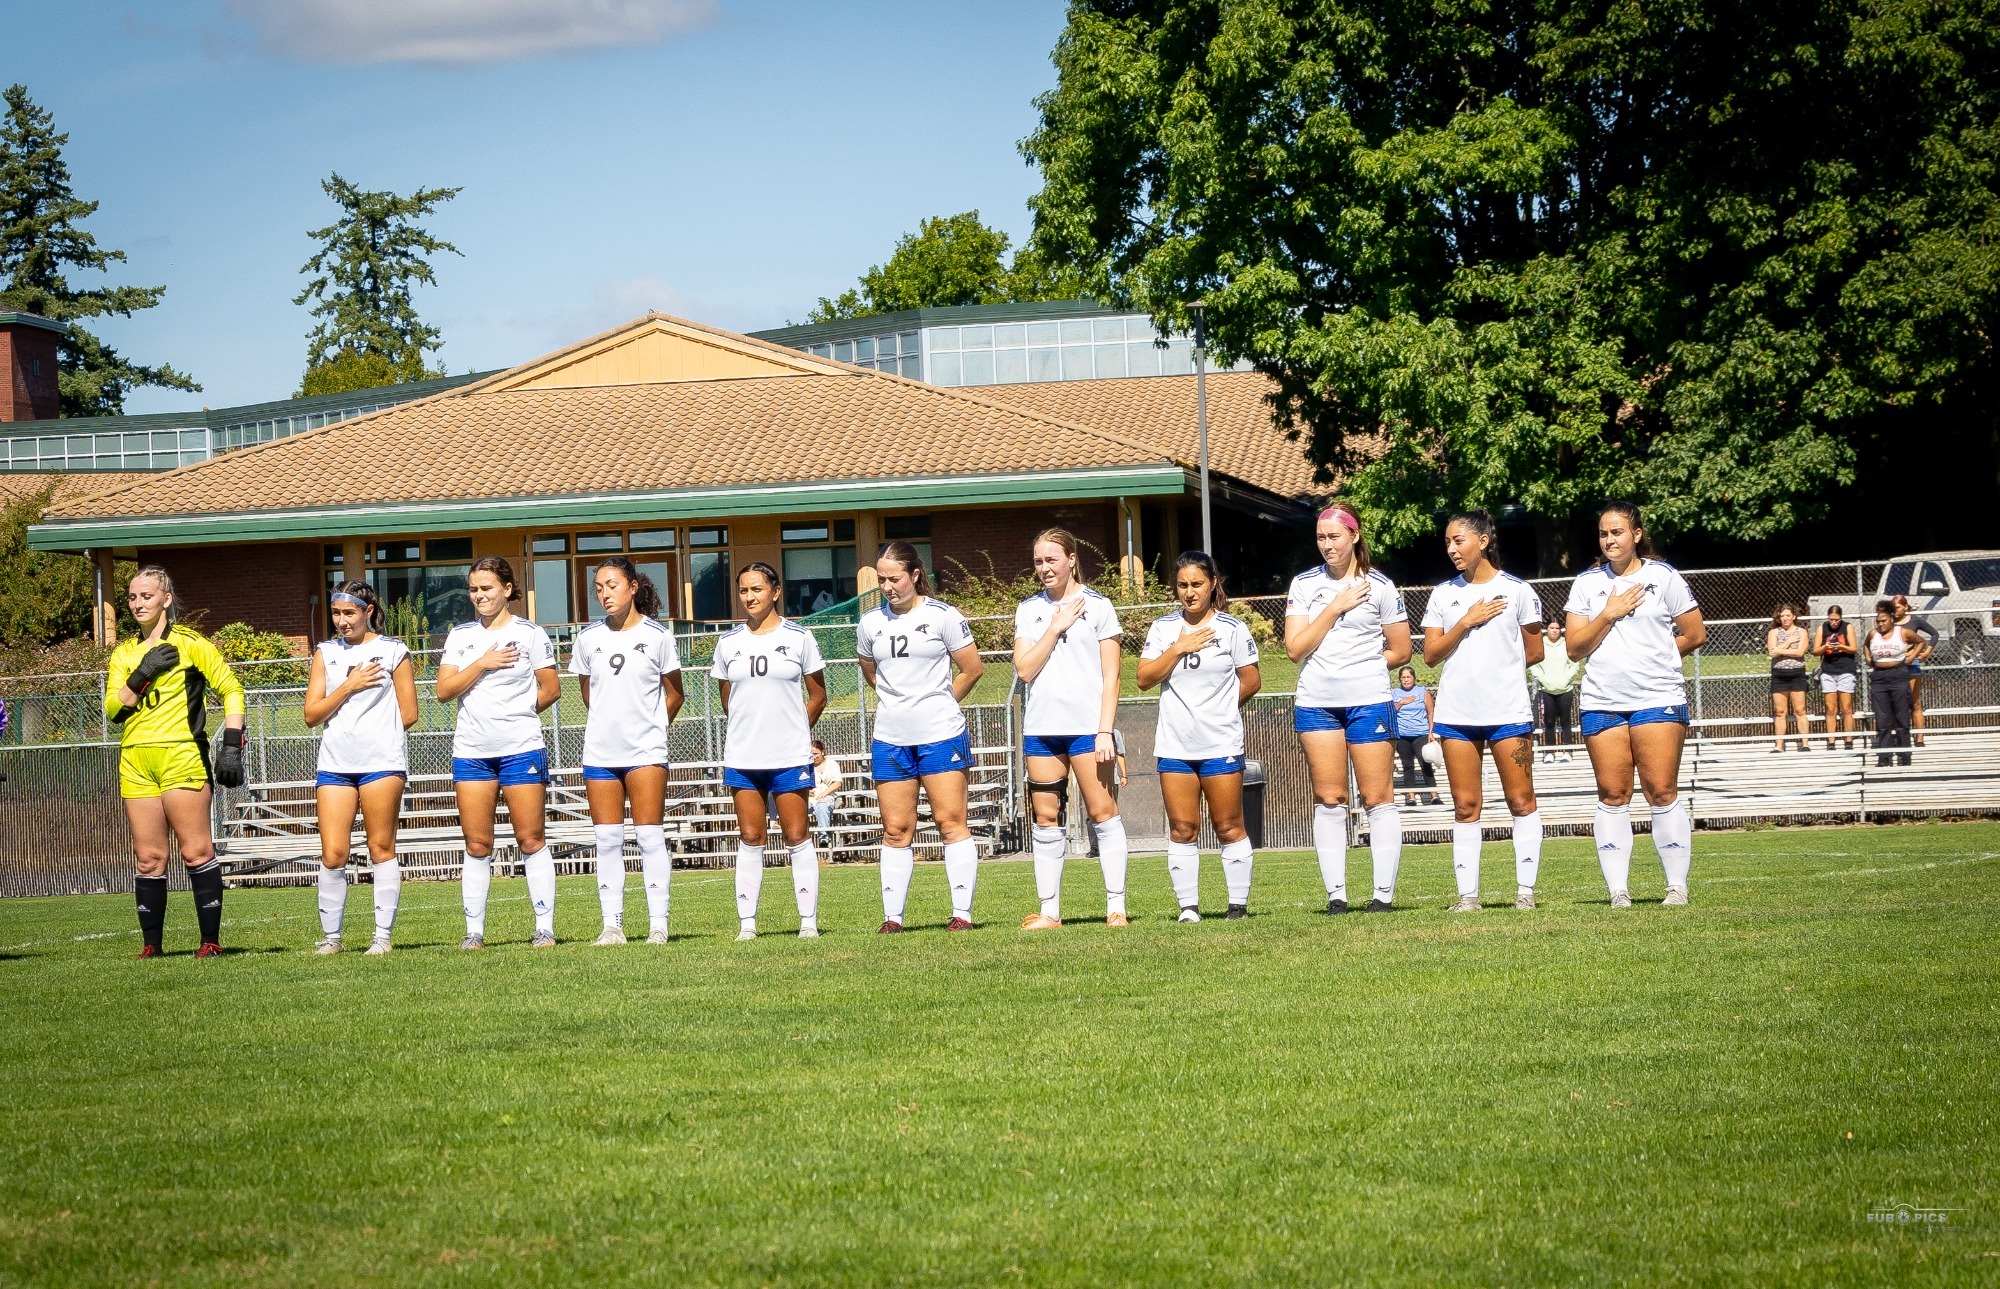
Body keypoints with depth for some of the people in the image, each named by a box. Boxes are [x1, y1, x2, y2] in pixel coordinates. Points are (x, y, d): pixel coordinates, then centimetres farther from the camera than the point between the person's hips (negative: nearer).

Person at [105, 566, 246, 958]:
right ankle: (151, 944, 6)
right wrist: (141, 676, -9)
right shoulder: (122, 654, 16)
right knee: (148, 857, 4)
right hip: (135, 762, 5)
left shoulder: (189, 644, 3)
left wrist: (232, 746, -5)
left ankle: (211, 940, -3)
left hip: (181, 755, -5)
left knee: (196, 851, -6)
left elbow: (231, 690, 3)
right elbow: (112, 709, 6)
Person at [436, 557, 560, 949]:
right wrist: (483, 664, -8)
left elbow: (551, 689, 5)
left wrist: (516, 713, 8)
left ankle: (545, 928, 0)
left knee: (531, 840, -3)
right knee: (477, 845, 3)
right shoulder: (460, 636, 10)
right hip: (471, 751, 3)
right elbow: (444, 690, 1)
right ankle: (474, 931, 7)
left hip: (521, 749, -3)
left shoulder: (529, 633, 1)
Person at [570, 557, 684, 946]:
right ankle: (611, 925, 4)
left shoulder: (657, 636, -3)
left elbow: (675, 694, 7)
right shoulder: (588, 638, 6)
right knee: (606, 841, 2)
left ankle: (658, 924, -3)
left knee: (650, 837, -4)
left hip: (645, 752, -3)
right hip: (600, 751, 3)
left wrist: (649, 725, 8)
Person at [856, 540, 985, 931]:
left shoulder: (943, 616, -4)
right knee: (895, 831, 4)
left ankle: (962, 913, -1)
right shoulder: (871, 622, 7)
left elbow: (973, 669, 2)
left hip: (941, 736, -4)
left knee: (951, 823, -3)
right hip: (890, 739, 4)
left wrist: (936, 702, 10)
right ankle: (892, 917, 7)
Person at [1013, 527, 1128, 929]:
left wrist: (1105, 730, -9)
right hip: (1041, 727, 4)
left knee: (1102, 813, -4)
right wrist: (1056, 627, -6)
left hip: (1087, 726, -4)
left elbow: (1110, 676, -1)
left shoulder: (1098, 606, 2)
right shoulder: (1029, 610, 11)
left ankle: (1116, 907, -2)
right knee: (1046, 818, 4)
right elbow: (1025, 670, 1)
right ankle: (1049, 911, 7)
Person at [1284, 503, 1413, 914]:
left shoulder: (1378, 587, 1)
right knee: (1328, 801, 3)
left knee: (1378, 799, -2)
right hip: (1316, 704, 2)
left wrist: (1361, 667, 2)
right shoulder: (1305, 584, 7)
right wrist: (1335, 608, -7)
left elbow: (1400, 651, 6)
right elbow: (1295, 649, -2)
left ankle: (1384, 893, 2)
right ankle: (1336, 894, 5)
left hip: (1369, 702, -2)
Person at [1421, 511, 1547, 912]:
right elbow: (1431, 654, 3)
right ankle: (1468, 894, 4)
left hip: (1508, 710, -3)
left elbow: (1534, 652, 7)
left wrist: (1498, 667, 8)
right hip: (1456, 712, 3)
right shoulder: (1444, 594, 9)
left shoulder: (1516, 590, 1)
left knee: (1521, 801, -1)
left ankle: (1526, 890, 4)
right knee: (1465, 806, 2)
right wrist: (1466, 623, -7)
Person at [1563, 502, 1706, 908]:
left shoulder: (1664, 577, 3)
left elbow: (1694, 635, 7)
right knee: (1612, 795, 0)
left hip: (1659, 699, -2)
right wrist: (1609, 615, -7)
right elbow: (1575, 647, 4)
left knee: (1662, 793, -6)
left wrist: (1654, 656, 8)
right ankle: (1617, 891, 2)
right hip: (1602, 703, 3)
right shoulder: (1586, 584, 9)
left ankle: (1678, 886, 0)